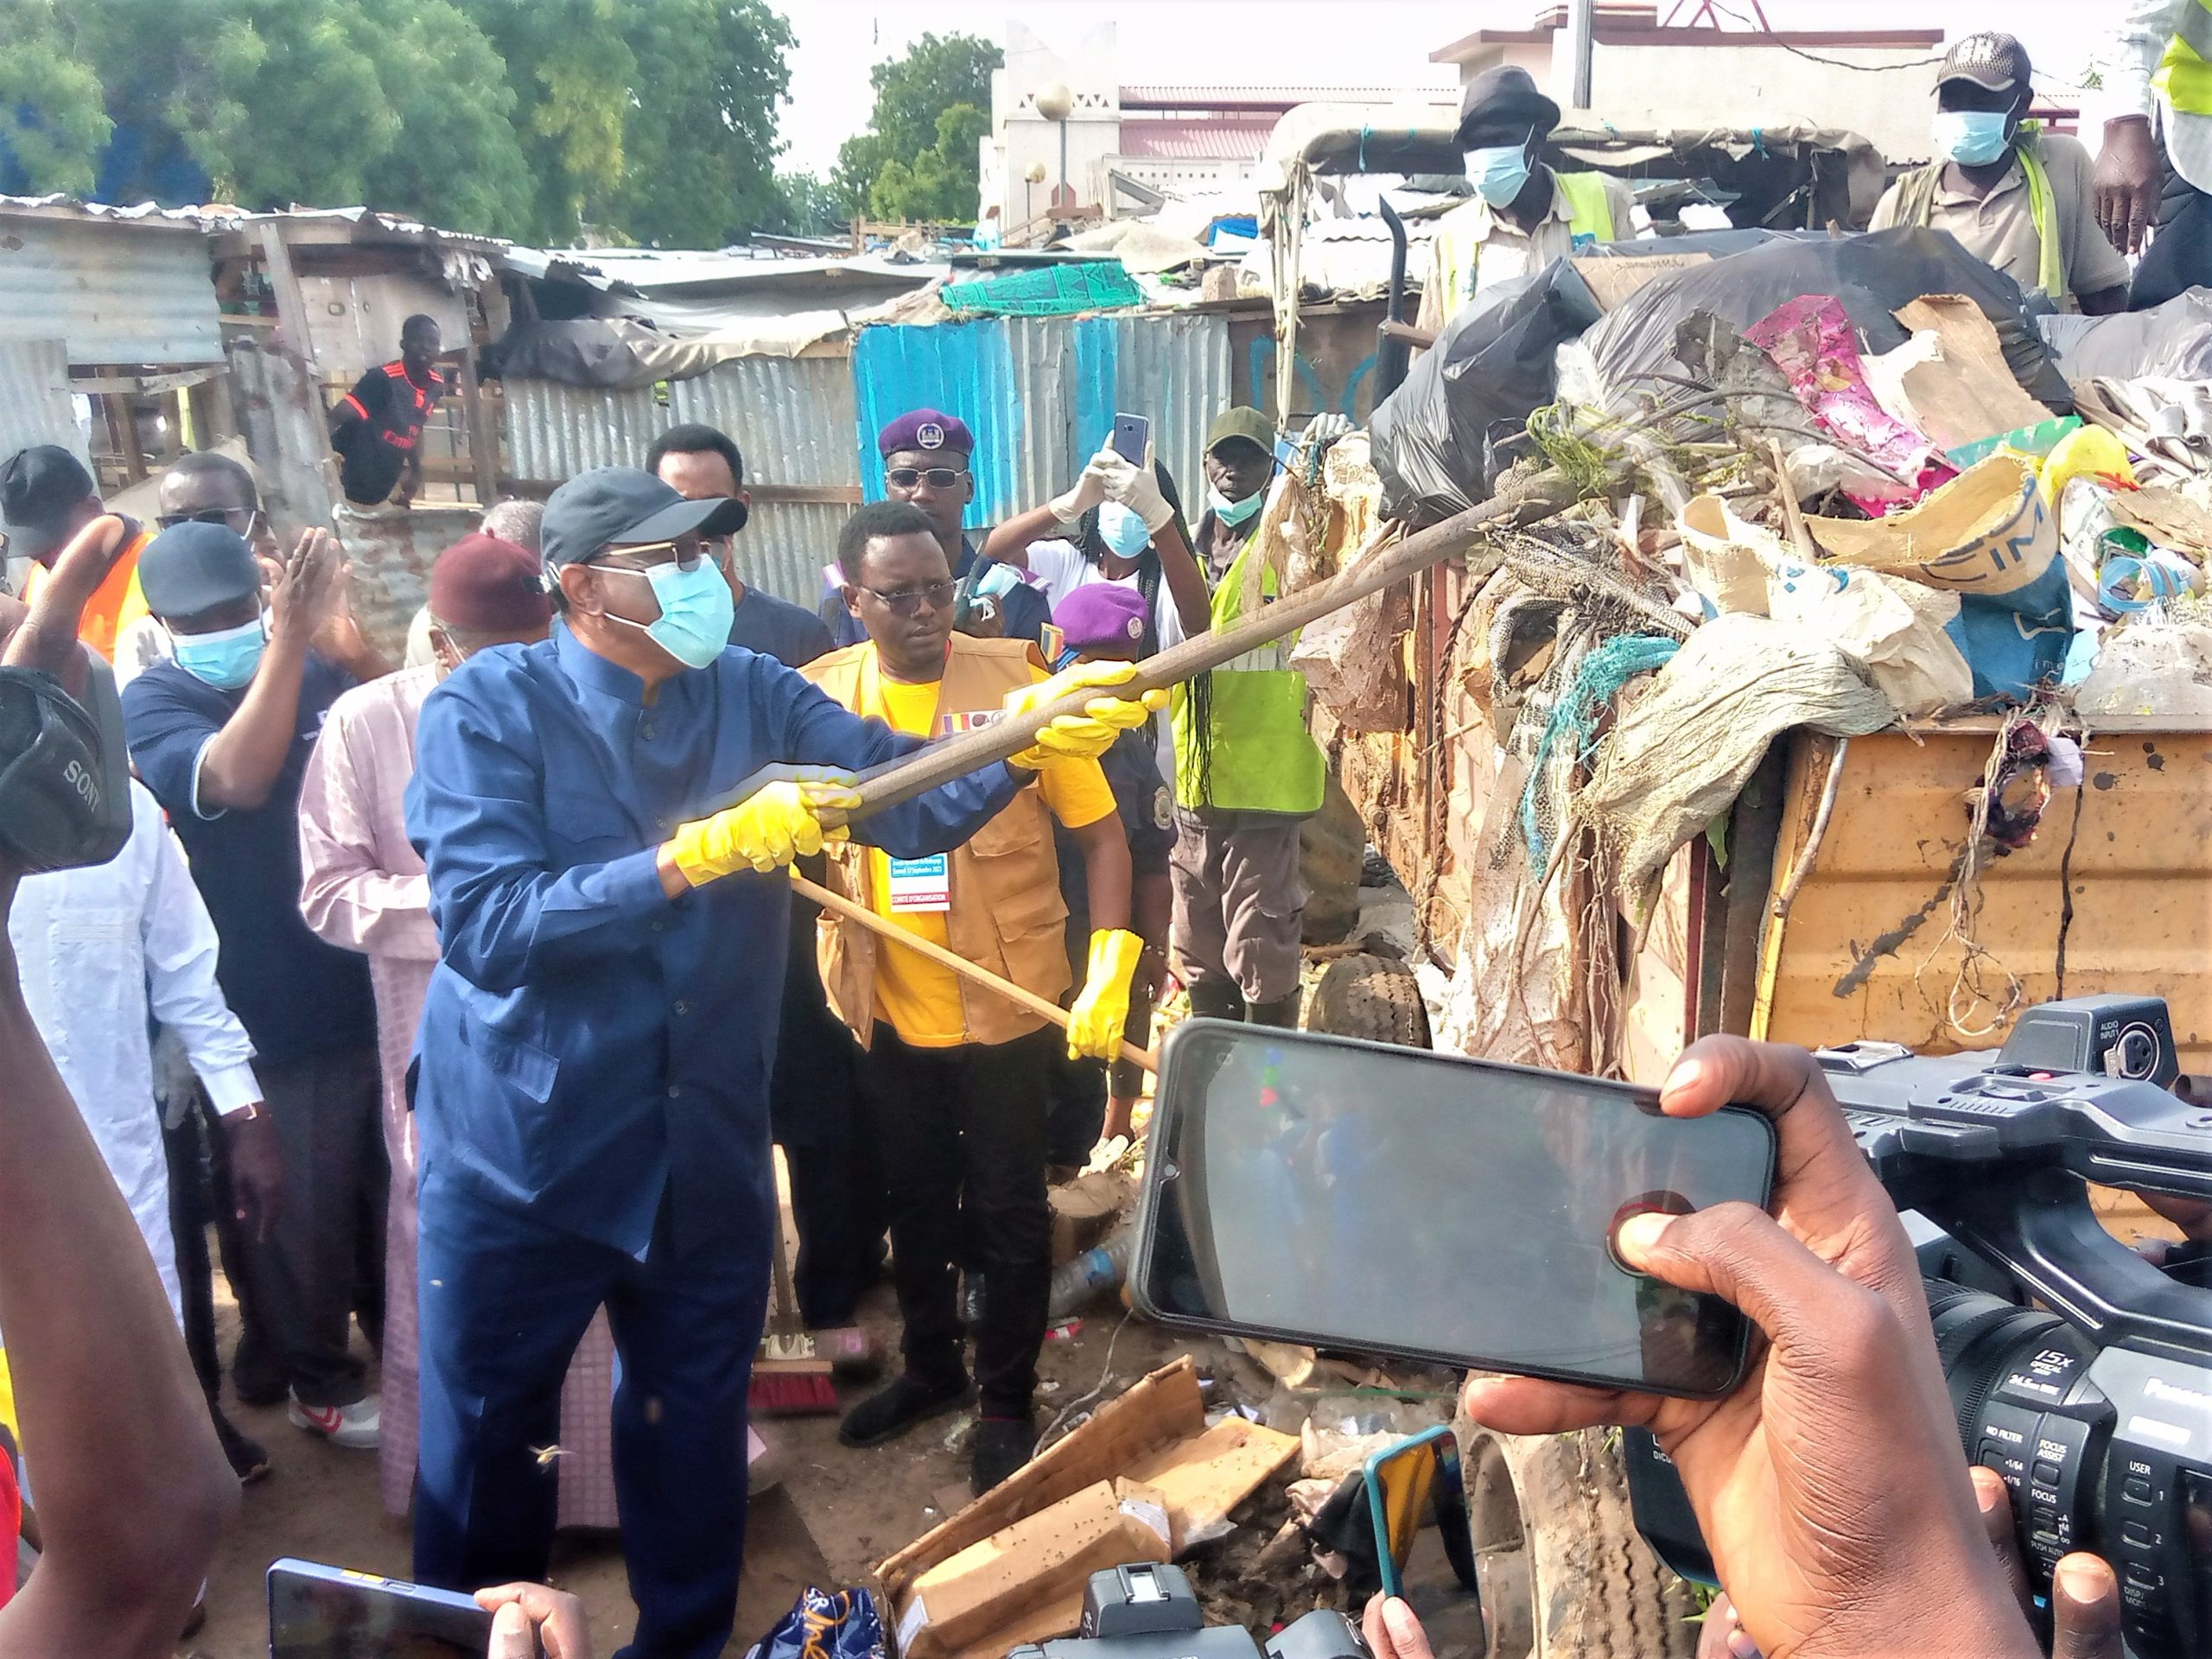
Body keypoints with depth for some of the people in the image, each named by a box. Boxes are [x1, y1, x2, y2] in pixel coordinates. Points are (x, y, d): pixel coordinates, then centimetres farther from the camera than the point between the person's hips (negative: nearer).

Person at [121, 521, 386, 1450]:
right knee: (299, 1206, 7)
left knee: (393, 1182, 18)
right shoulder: (153, 703, -9)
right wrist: (285, 640, -37)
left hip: (369, 981, 4)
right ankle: (319, 1381, 27)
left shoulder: (326, 674, 1)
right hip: (268, 1014, -4)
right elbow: (236, 778, -31)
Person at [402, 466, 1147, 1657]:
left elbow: (908, 797, -11)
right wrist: (697, 856, -29)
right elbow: (486, 924, -24)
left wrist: (1026, 738, -28)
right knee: (484, 1441, 14)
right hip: (521, 1152, -3)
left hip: (705, 1145, 4)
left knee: (694, 1426, 20)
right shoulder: (487, 708, -13)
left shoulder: (754, 695, 0)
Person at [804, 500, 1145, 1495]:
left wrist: (1110, 964, -19)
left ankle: (1008, 1398, 28)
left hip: (1007, 1005, -3)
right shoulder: (819, 697, -3)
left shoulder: (1015, 685, -11)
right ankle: (929, 1368, 41)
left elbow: (1099, 830, -9)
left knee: (1007, 1210, 10)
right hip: (887, 1009, 3)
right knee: (915, 1203, 20)